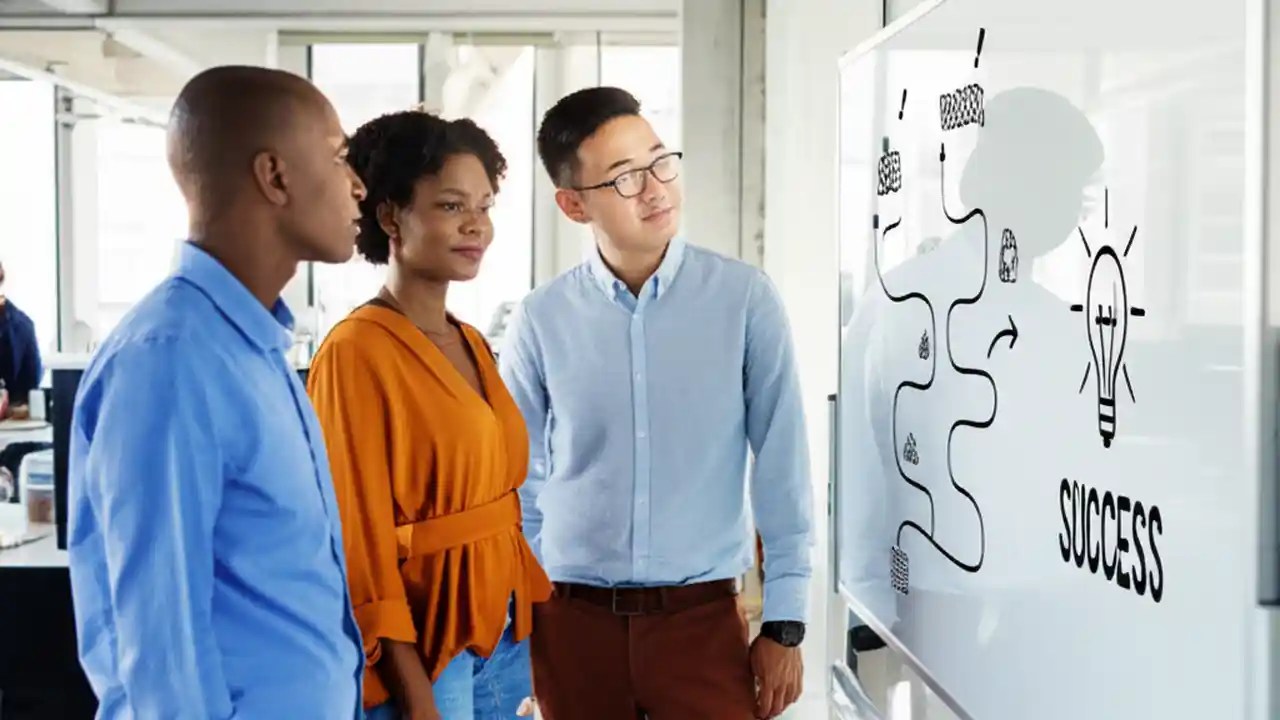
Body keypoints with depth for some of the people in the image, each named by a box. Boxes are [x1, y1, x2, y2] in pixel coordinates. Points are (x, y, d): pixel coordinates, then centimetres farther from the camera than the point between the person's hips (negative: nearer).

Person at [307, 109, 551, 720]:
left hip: (503, 639, 7)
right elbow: (360, 534, -16)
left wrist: (532, 634, 10)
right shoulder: (357, 351, -14)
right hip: (420, 650, -7)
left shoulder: (473, 345, 10)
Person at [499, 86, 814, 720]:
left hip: (703, 616, -1)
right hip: (573, 618, 2)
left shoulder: (744, 299, -6)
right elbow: (522, 480, 6)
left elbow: (782, 468, -3)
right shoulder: (541, 319, -2)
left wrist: (784, 622, -4)